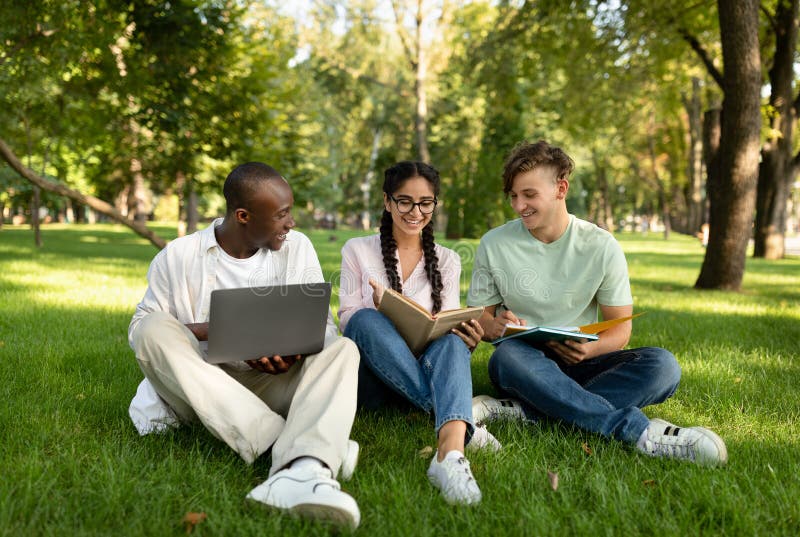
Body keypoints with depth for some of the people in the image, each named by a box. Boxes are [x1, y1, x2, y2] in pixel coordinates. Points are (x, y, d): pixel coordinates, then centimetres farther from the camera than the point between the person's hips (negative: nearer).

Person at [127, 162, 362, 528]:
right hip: (198, 387, -1)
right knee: (155, 330, -28)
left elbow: (322, 325, 6)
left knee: (341, 349, -23)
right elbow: (140, 329, 0)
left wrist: (297, 350, -18)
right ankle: (292, 441, -39)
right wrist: (211, 330, -16)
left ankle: (303, 471, -56)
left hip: (272, 384, 1)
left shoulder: (298, 247, 5)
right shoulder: (179, 256, 0)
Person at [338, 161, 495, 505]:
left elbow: (450, 326, 9)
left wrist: (466, 343, -16)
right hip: (372, 377, -1)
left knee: (452, 342, -33)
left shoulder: (447, 260, 15)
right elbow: (347, 318, 4)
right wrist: (377, 309, -20)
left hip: (425, 370, 1)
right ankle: (460, 420, -37)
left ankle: (451, 448, -62)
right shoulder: (357, 251, 9)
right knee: (367, 320, -33)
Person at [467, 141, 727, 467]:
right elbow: (477, 316, 7)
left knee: (662, 365, -27)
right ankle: (638, 429, -39)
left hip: (579, 364, 1)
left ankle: (517, 410, -35)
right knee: (509, 354, -38)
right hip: (523, 361, -1)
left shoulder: (602, 247, 0)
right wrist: (493, 327, -18)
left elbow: (620, 330, 3)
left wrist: (591, 349, -21)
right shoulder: (494, 245, 1)